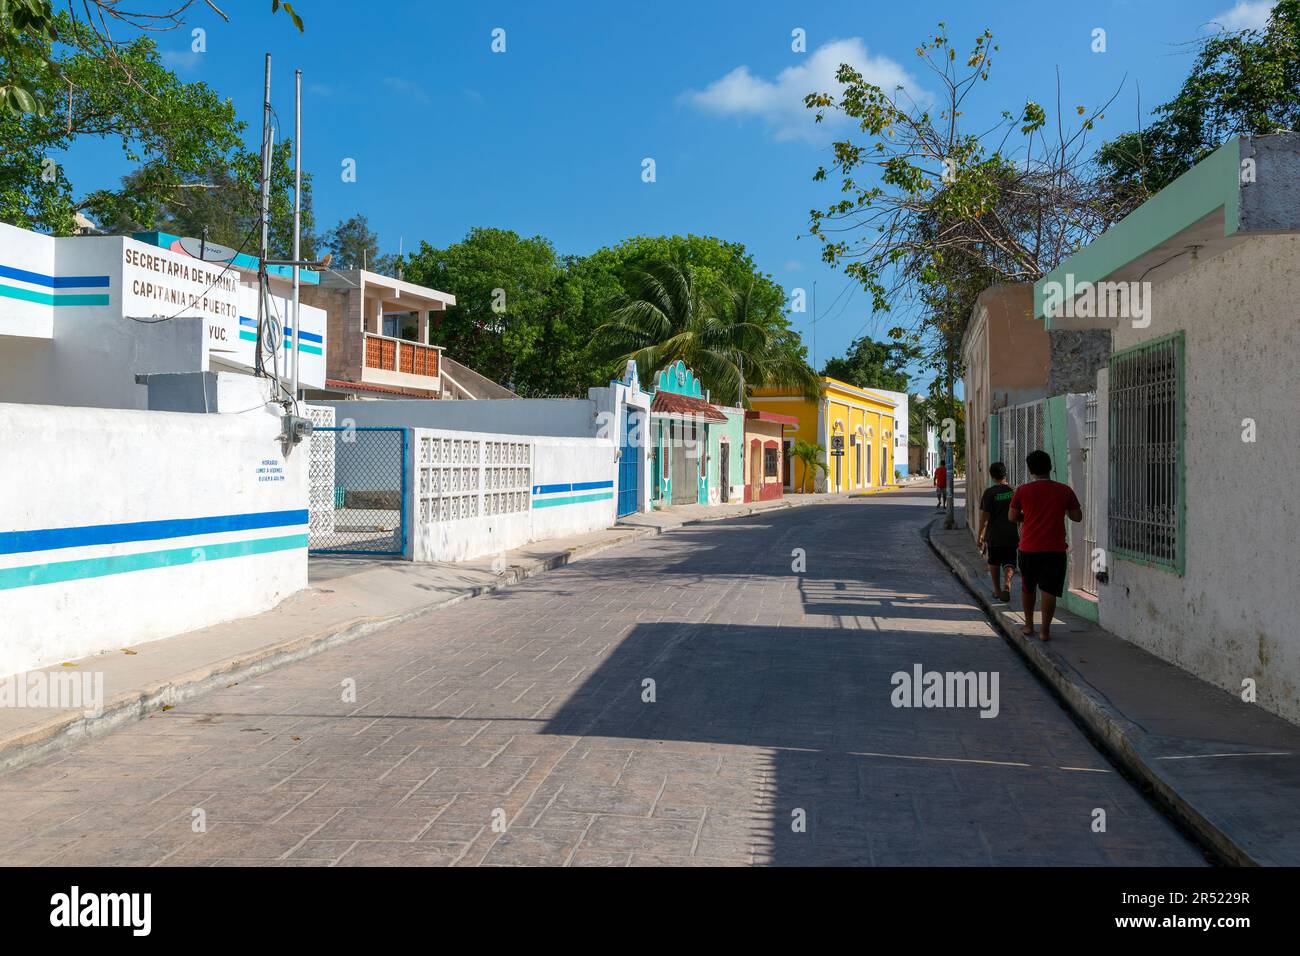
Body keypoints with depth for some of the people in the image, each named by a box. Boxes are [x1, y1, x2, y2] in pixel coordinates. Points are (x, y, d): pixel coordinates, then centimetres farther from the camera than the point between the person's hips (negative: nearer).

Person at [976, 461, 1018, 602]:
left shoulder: (989, 492, -10)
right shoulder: (1014, 491, 0)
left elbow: (984, 515, -10)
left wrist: (980, 534, -3)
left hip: (994, 535, -1)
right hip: (1011, 534, 1)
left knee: (994, 563, 15)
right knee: (1009, 563, 4)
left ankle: (997, 590, 23)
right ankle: (1006, 585, -21)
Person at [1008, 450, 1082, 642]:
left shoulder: (1022, 490, -4)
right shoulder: (1065, 491, -2)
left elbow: (1012, 516, 3)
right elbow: (1077, 517, 5)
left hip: (1028, 548, 1)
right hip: (1055, 550, 0)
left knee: (1027, 587, 18)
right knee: (1049, 590, 2)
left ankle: (1028, 625, 26)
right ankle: (1045, 630, 1)